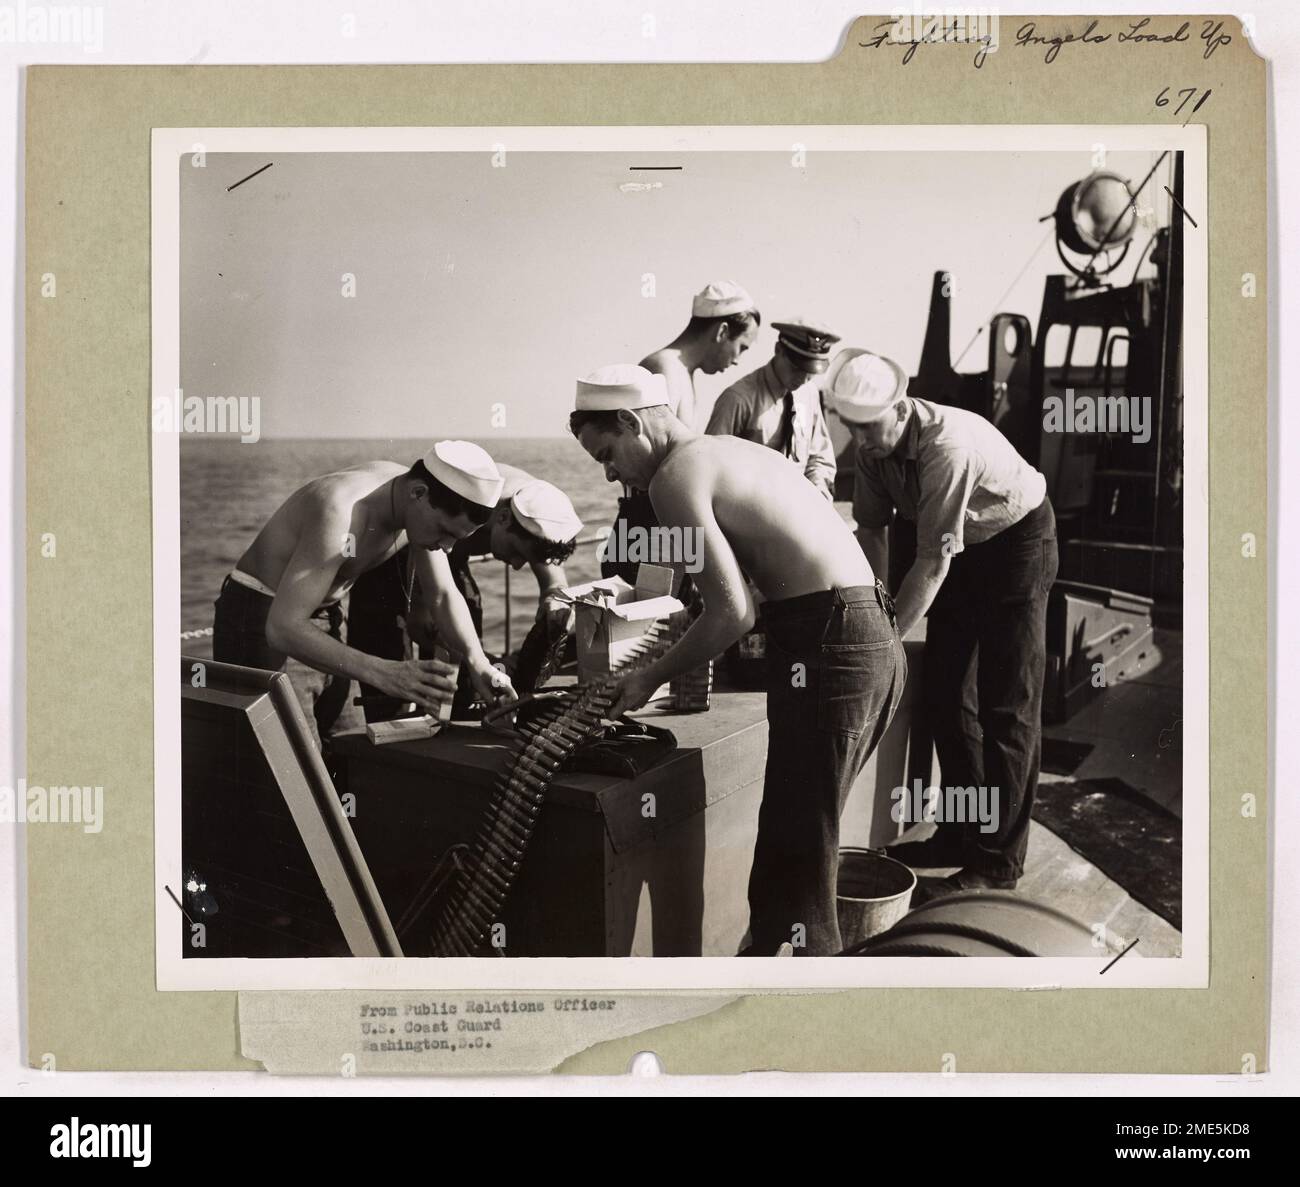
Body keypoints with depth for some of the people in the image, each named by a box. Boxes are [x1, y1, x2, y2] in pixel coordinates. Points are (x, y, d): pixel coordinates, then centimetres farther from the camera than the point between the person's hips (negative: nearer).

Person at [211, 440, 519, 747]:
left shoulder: (422, 508, -10)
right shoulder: (341, 512, -34)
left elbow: (443, 595, -1)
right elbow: (283, 629, -39)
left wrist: (478, 663, -19)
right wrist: (383, 673, -48)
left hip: (325, 617, 8)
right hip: (264, 623, -8)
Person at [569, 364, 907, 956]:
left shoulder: (675, 477, -5)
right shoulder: (737, 450, 23)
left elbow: (733, 612, -13)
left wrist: (650, 679, 1)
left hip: (827, 645, -9)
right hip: (878, 635, 9)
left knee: (797, 846, -1)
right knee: (796, 833, 19)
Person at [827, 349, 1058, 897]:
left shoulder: (946, 445, -36)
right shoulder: (872, 446, -12)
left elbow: (934, 561, -35)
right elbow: (871, 529, -2)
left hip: (1017, 541, -8)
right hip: (962, 548, 8)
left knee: (1007, 704, -7)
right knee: (946, 692, 8)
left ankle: (999, 860, -1)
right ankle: (961, 834, 21)